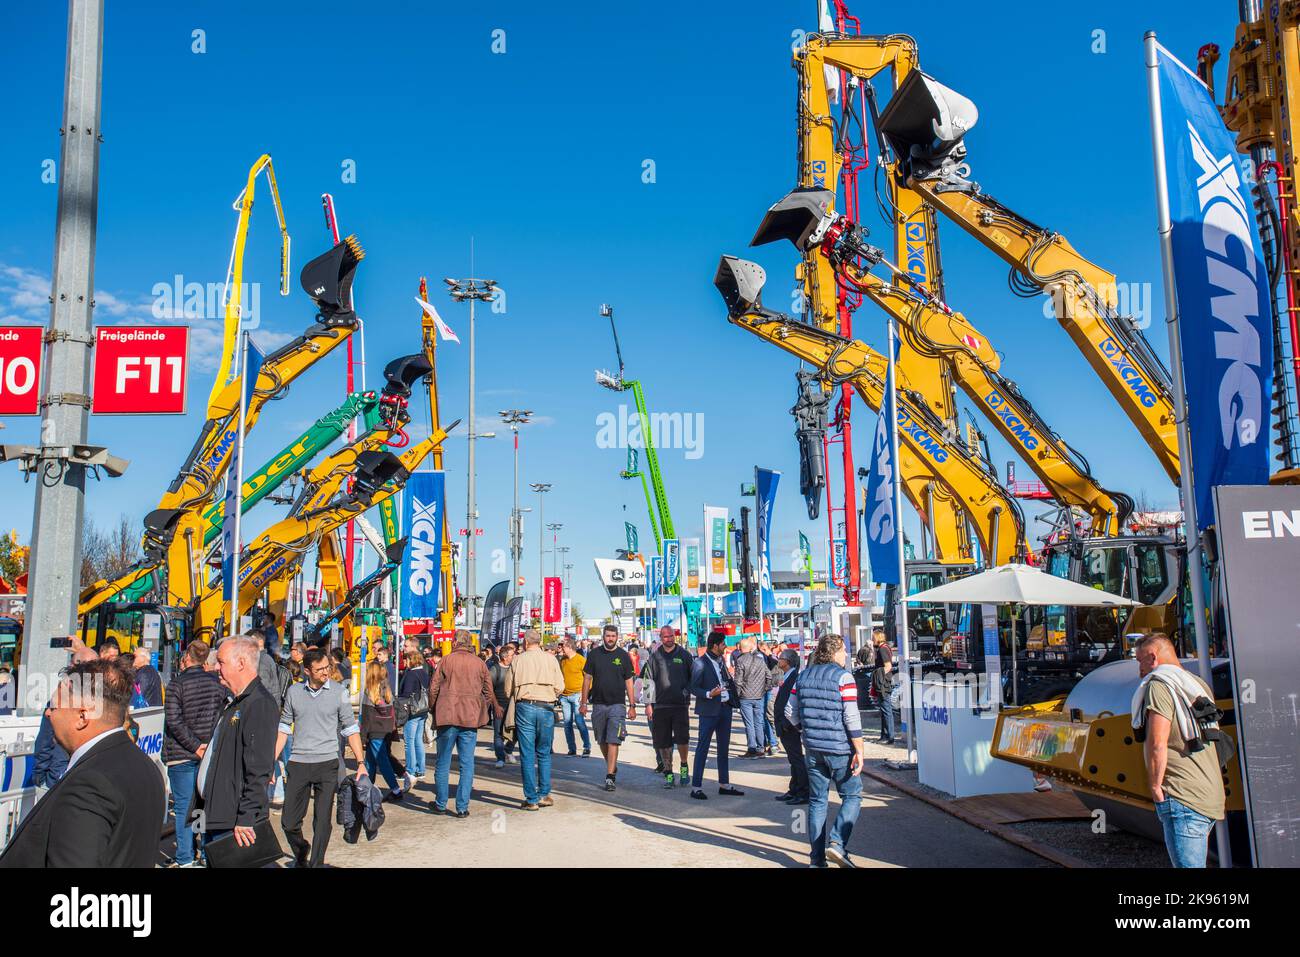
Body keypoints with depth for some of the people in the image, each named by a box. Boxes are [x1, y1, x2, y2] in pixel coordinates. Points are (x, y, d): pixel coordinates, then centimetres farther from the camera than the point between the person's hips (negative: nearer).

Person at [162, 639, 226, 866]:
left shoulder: (177, 683, -8)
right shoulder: (217, 682, 2)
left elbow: (173, 720, -16)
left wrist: (194, 746, -13)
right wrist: (208, 744, 4)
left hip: (181, 754, -4)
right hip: (211, 753, 4)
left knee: (183, 807, 4)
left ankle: (186, 859, 7)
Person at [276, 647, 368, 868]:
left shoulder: (339, 692, -1)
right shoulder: (294, 691, 5)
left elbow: (350, 729, 2)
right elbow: (284, 728, 11)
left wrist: (361, 763, -4)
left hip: (327, 764, -2)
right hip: (298, 764, 2)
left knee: (322, 821, -2)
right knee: (289, 822, 6)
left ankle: (316, 863, 13)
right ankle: (301, 854, 34)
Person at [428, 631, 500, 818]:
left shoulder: (447, 660, -4)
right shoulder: (479, 663, 2)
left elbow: (434, 688, -2)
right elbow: (488, 691, 6)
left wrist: (432, 709, 13)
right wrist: (486, 711, 20)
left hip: (447, 718, -1)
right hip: (471, 718, 1)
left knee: (443, 763, 12)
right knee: (467, 764, 6)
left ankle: (440, 804, 19)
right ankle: (462, 807, 5)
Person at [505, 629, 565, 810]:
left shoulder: (517, 660, 2)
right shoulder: (551, 659, 3)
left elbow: (508, 690, 5)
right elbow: (559, 687, 0)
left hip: (524, 707, -1)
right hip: (546, 708, 1)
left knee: (527, 755, 4)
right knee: (544, 754, 14)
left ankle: (531, 799, 5)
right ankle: (544, 795, 14)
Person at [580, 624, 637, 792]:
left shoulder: (623, 656, 1)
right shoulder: (594, 654, 4)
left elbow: (629, 682, 4)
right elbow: (587, 678, 7)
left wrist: (632, 705, 0)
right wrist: (583, 702, 3)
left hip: (617, 704, -2)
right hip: (598, 704, 3)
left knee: (613, 741, -10)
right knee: (602, 741, 11)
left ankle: (610, 777, -10)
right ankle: (613, 767, 31)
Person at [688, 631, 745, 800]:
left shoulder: (720, 660, 12)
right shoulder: (700, 663, -12)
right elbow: (694, 688, -13)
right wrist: (709, 694, -27)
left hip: (725, 708, 8)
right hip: (709, 710, -8)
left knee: (724, 747, 14)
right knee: (702, 748, -3)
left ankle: (724, 785, 24)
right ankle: (696, 787, 2)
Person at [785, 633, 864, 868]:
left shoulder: (803, 676, 8)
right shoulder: (843, 677, -10)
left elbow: (790, 712, 9)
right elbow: (851, 717, -15)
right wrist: (859, 751, -11)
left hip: (812, 749, 5)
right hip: (839, 750, -5)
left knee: (817, 800, 11)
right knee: (852, 796, 8)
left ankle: (817, 858, 13)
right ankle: (837, 843, -9)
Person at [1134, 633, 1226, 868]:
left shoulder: (1159, 684, -10)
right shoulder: (1199, 685, 18)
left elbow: (1156, 744, -19)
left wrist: (1155, 787, -9)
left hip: (1183, 798, -9)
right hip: (1211, 796, 9)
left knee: (1187, 864, -9)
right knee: (1195, 862, 18)